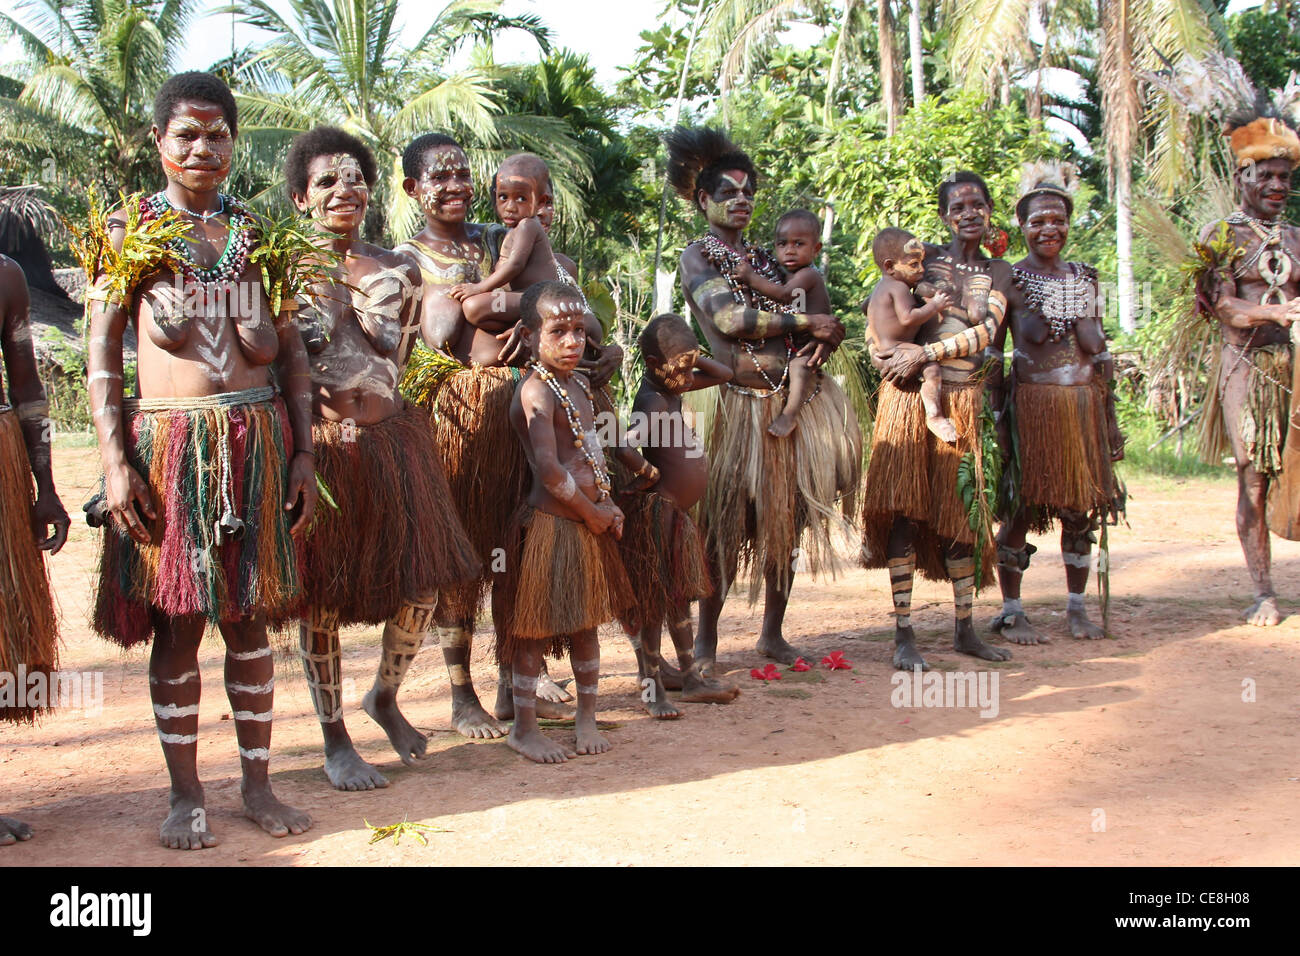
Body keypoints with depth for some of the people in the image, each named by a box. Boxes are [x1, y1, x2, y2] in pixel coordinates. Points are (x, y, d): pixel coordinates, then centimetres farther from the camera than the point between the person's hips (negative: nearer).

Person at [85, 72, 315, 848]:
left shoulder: (259, 231, 10)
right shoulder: (131, 229, 4)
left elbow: (291, 348, 12)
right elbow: (103, 352, 1)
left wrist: (303, 452, 5)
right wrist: (115, 459, -8)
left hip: (256, 441, 2)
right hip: (167, 443, -2)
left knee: (251, 618, 7)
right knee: (176, 623, 2)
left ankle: (258, 782, 18)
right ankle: (186, 795, 14)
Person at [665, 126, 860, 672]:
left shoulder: (763, 257, 20)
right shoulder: (697, 257, 2)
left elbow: (817, 324, 17)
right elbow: (729, 318, -14)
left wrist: (825, 337, -8)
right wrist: (807, 323, -11)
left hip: (795, 398, 6)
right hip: (743, 404, -6)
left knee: (787, 522, 7)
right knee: (729, 527, -5)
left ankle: (772, 634, 17)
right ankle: (705, 642, 4)